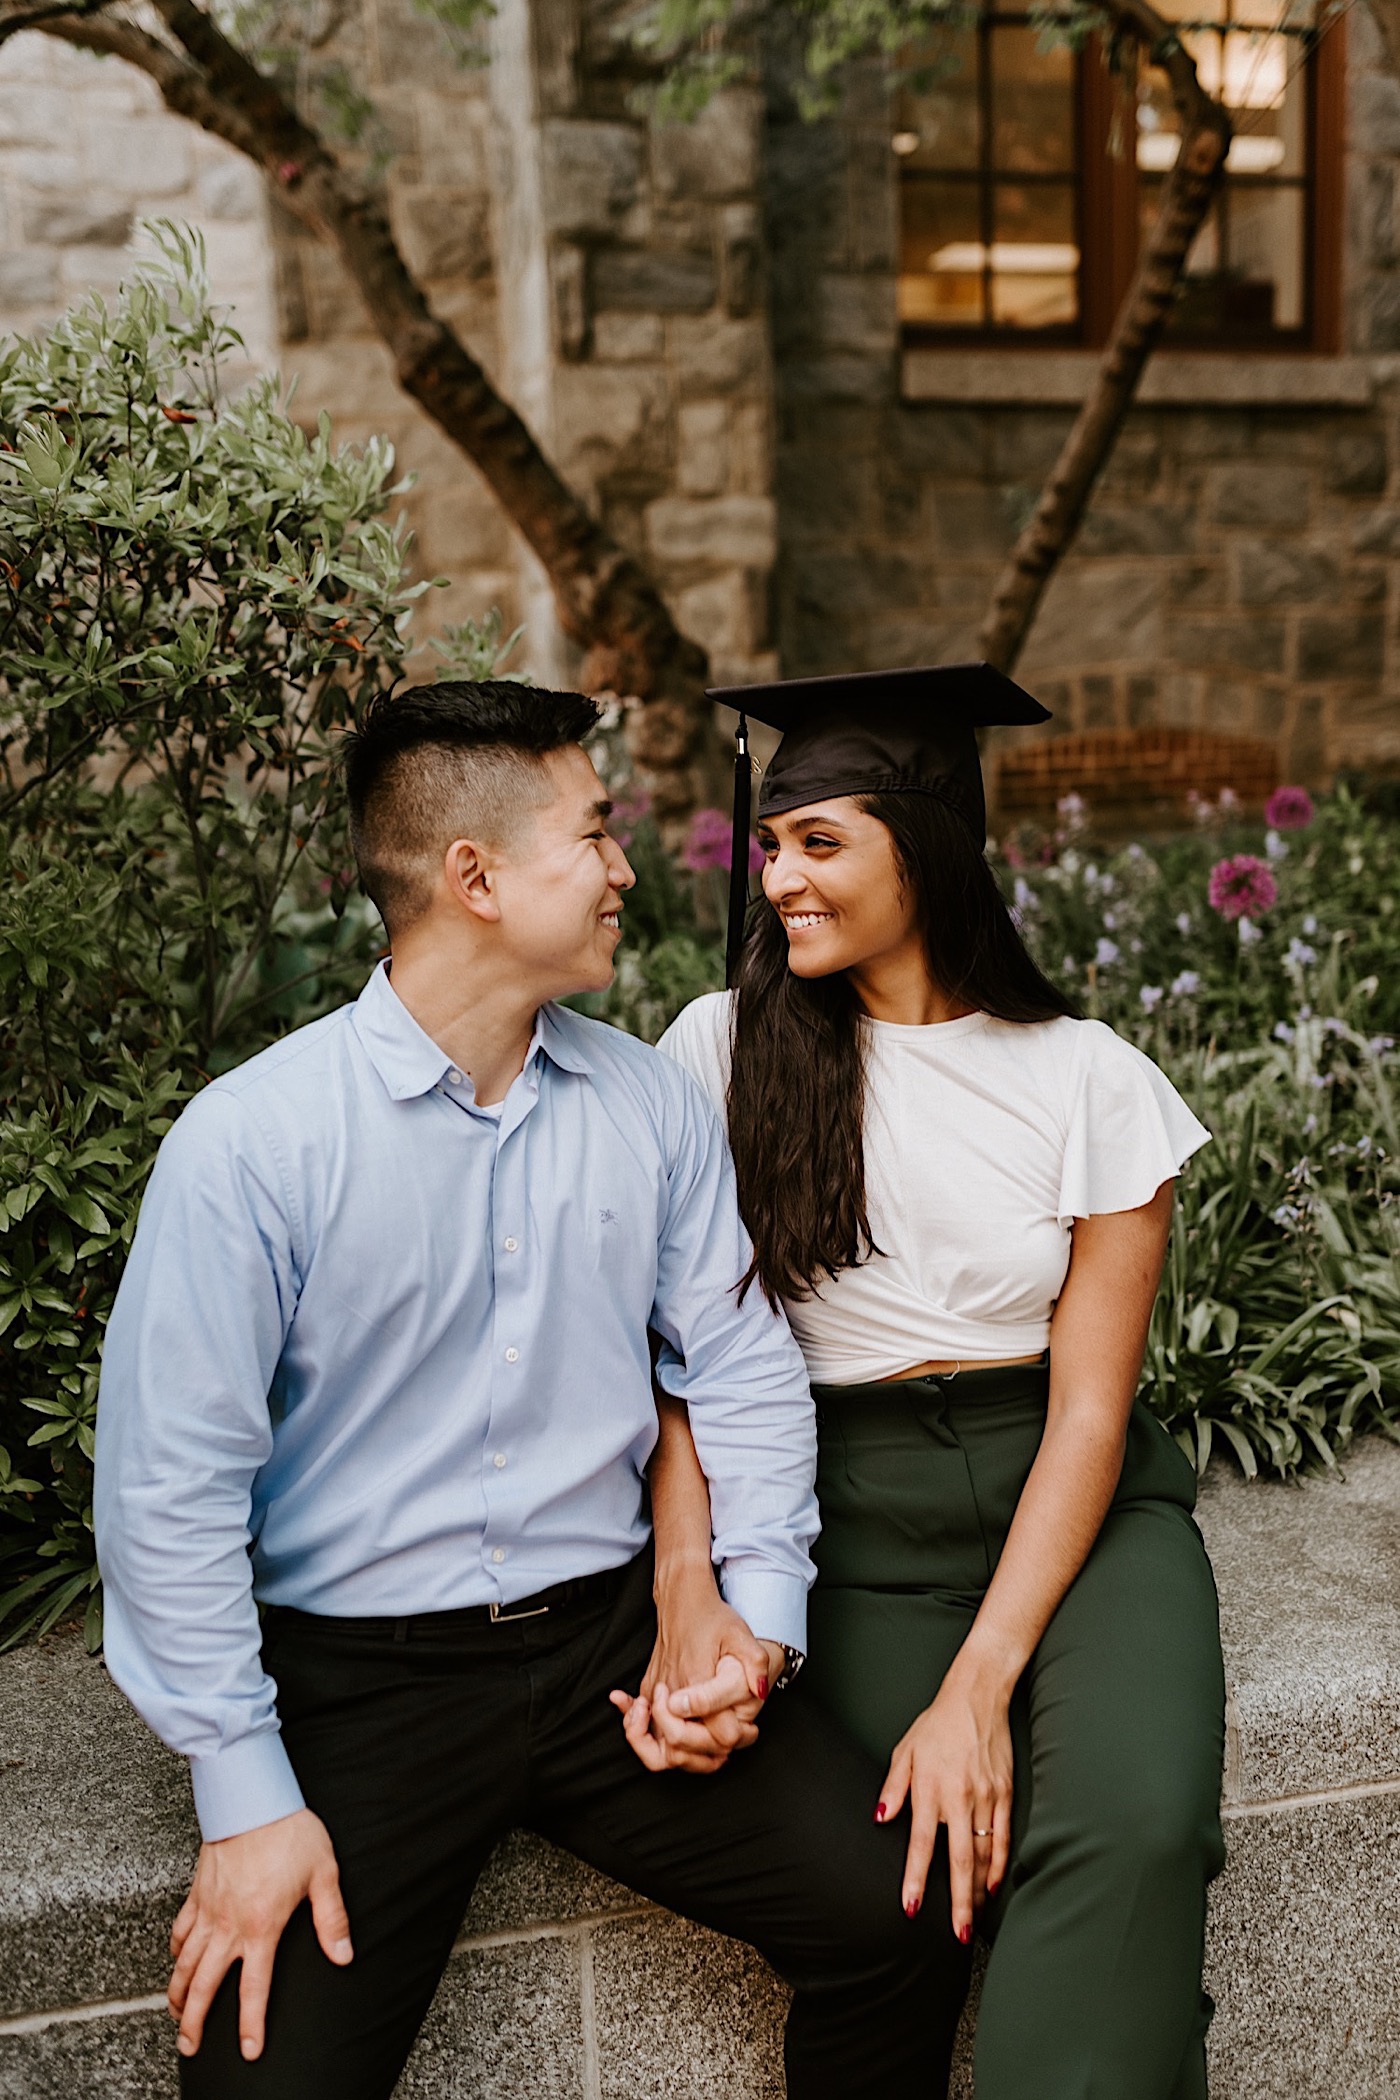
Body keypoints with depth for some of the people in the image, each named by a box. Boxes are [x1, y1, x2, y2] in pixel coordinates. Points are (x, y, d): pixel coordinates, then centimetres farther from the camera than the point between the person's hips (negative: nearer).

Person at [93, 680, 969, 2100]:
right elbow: (168, 1488, -11)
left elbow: (745, 1366, 8)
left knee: (902, 1918, -10)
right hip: (358, 1673, -3)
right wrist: (246, 1795, -11)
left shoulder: (652, 1104, 2)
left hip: (615, 1636, 4)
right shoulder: (250, 1141, -13)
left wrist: (759, 1605, -5)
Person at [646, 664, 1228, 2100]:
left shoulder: (1092, 1080, -1)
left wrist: (980, 1687, -14)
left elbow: (1090, 1404, -5)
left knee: (1133, 1829, -27)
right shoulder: (726, 1047, 0)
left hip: (1077, 1502, 0)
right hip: (852, 1515, 0)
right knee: (936, 1891, -19)